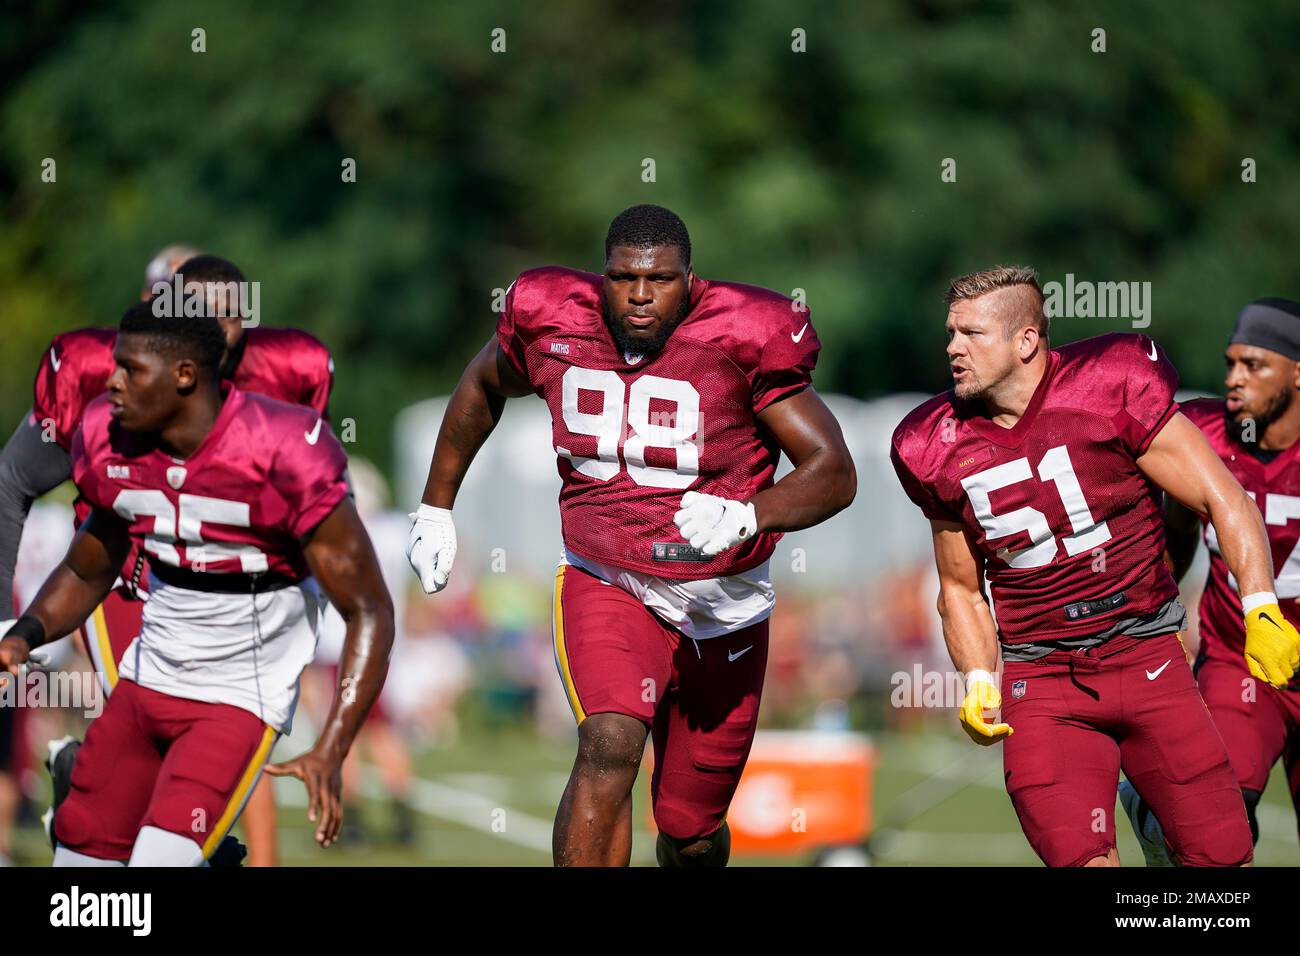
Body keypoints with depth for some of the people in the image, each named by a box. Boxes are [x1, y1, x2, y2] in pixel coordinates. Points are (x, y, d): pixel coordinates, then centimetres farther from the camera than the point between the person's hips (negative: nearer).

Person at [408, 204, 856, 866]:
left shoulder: (742, 341, -16)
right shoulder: (554, 327, -7)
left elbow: (835, 472, -17)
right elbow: (483, 388, 17)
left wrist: (746, 516, -35)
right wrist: (436, 508, 21)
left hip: (722, 604, 0)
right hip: (605, 585, 0)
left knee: (691, 831, 9)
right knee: (610, 747, -29)